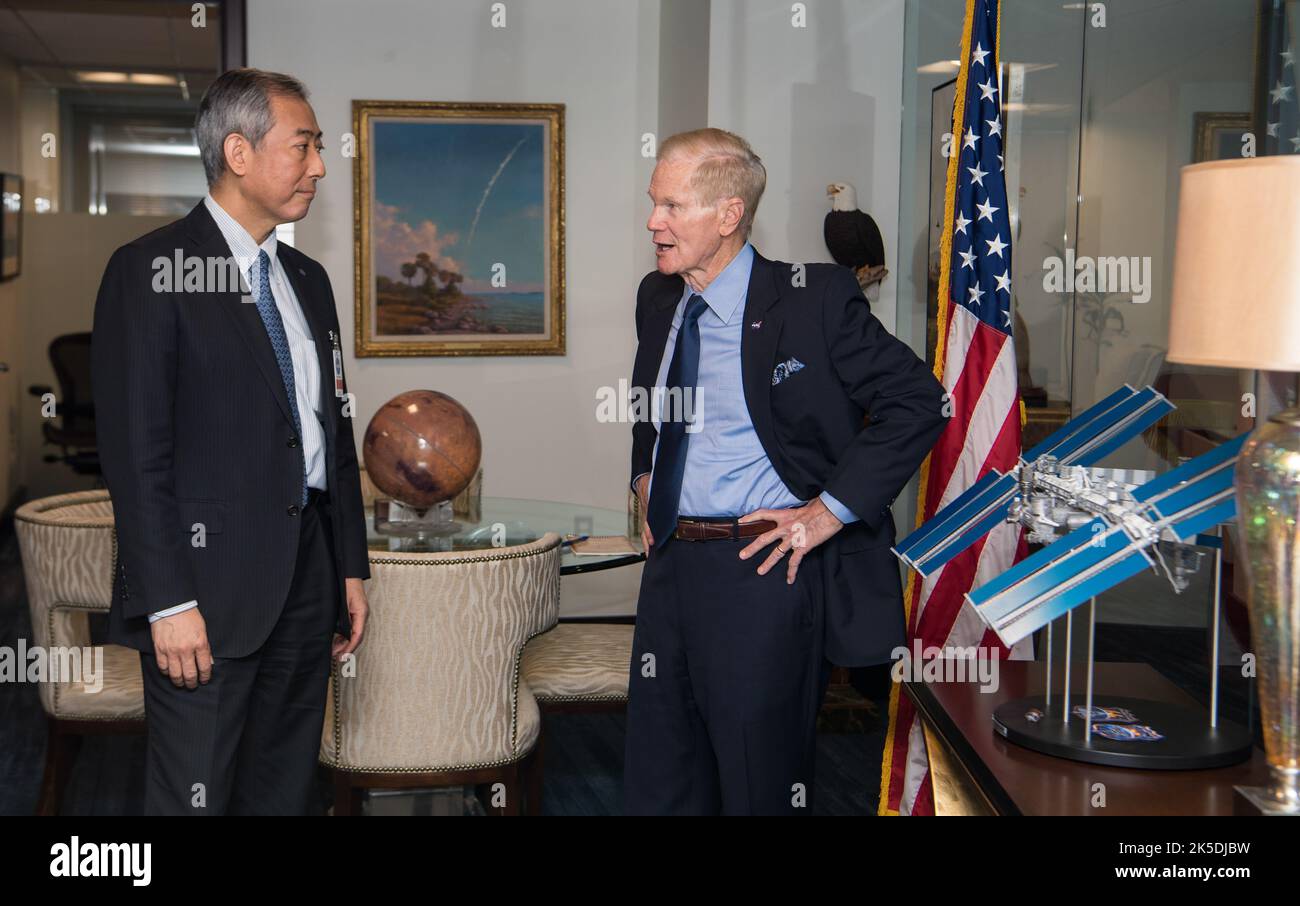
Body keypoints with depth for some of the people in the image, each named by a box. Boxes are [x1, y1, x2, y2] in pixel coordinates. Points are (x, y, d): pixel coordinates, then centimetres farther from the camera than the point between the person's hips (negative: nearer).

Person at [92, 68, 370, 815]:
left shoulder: (307, 279, 15)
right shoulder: (149, 271, -7)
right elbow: (135, 451, -13)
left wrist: (352, 565, 14)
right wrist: (168, 602, -17)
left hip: (306, 583, 7)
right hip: (210, 585, -7)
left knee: (288, 791, 13)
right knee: (197, 796, 2)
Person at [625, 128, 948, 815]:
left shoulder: (813, 300, -12)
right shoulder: (657, 298, 9)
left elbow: (918, 402, -12)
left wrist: (831, 510, -15)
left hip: (764, 569, -6)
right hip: (669, 563, 7)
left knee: (760, 785, 6)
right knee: (657, 781, 15)